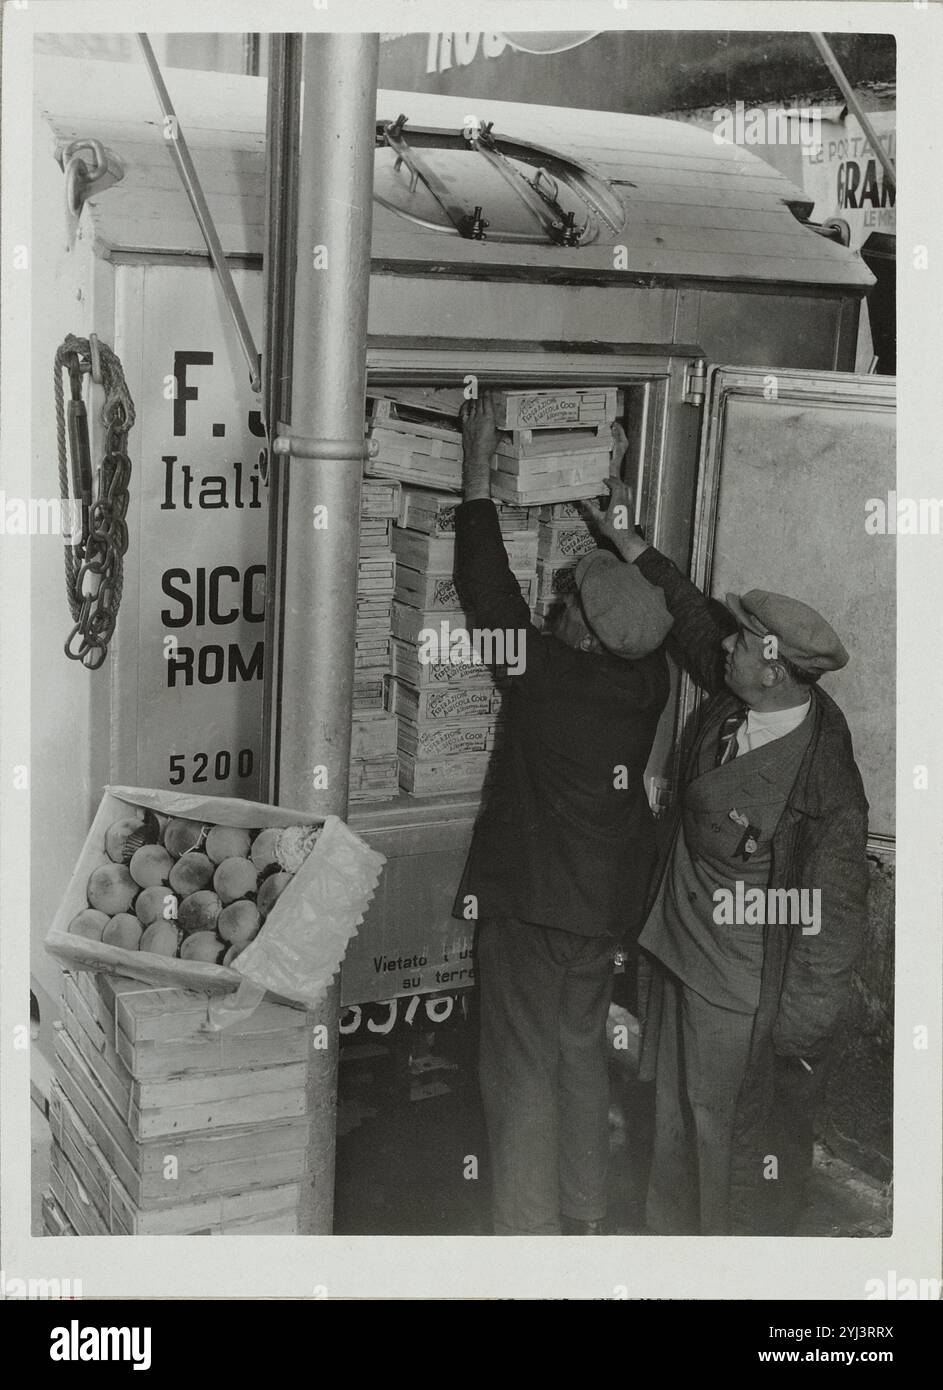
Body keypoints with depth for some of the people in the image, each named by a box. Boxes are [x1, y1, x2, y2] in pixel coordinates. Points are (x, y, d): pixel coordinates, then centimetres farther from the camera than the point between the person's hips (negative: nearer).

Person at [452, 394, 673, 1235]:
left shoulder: (549, 676, -22)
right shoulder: (649, 681, -7)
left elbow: (489, 591, -13)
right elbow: (653, 607, 12)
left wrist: (480, 472, -6)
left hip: (530, 905, -6)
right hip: (606, 907, 7)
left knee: (525, 1070, 3)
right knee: (584, 1052, 19)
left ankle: (529, 1231, 11)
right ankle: (585, 1216, 31)